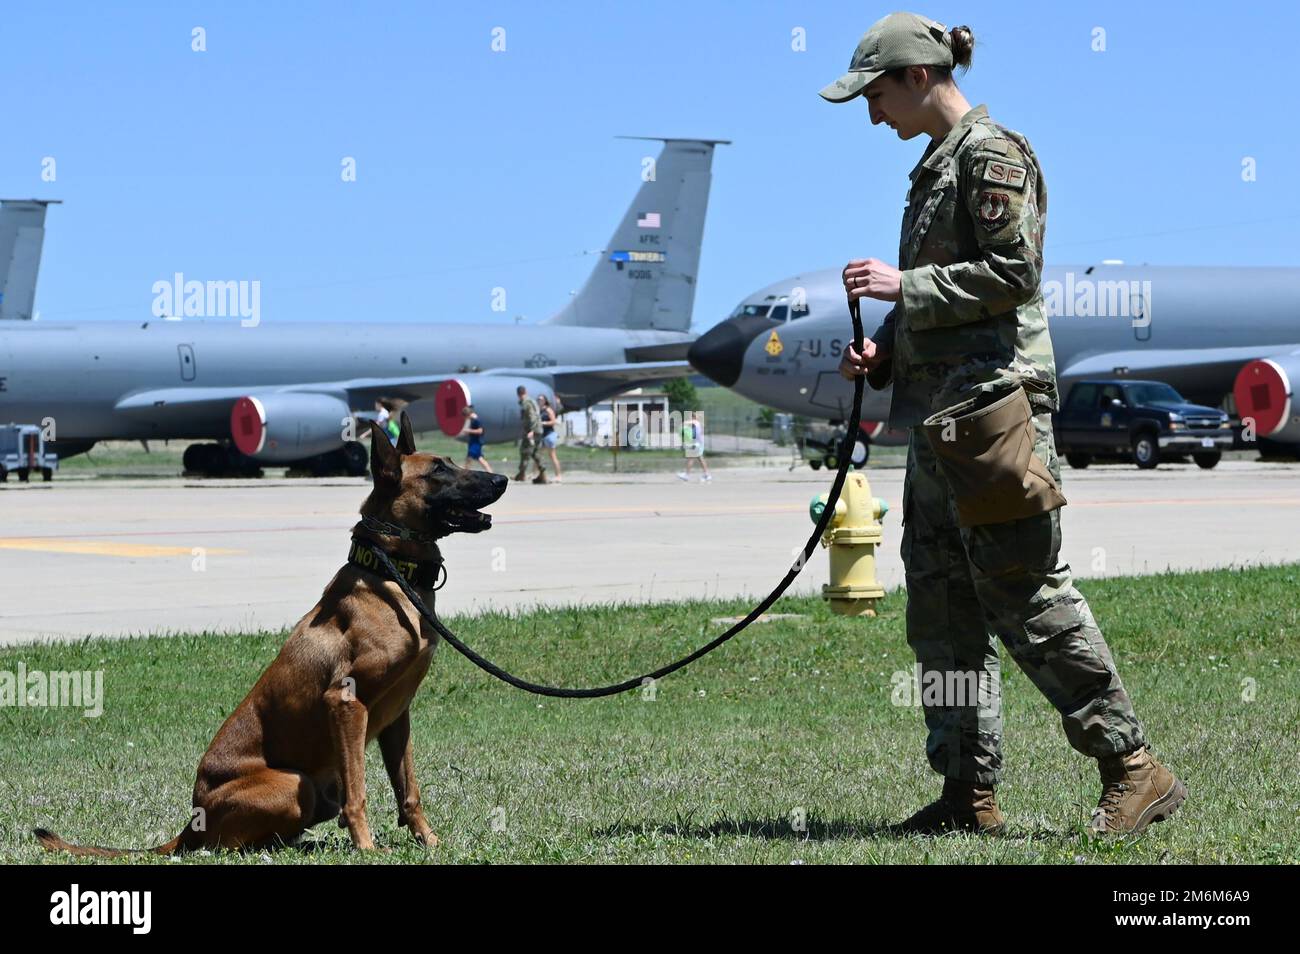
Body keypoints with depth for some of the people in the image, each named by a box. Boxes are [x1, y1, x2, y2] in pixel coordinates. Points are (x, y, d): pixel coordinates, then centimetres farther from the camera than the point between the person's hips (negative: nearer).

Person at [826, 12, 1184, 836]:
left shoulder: (993, 154, -8)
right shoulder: (937, 164, 19)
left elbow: (1013, 273, -17)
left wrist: (905, 286, -14)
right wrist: (881, 352, 10)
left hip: (994, 403, -10)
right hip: (940, 418, 10)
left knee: (1027, 598, -9)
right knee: (941, 607, 7)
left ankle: (1135, 768, -2)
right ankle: (972, 792, 11)